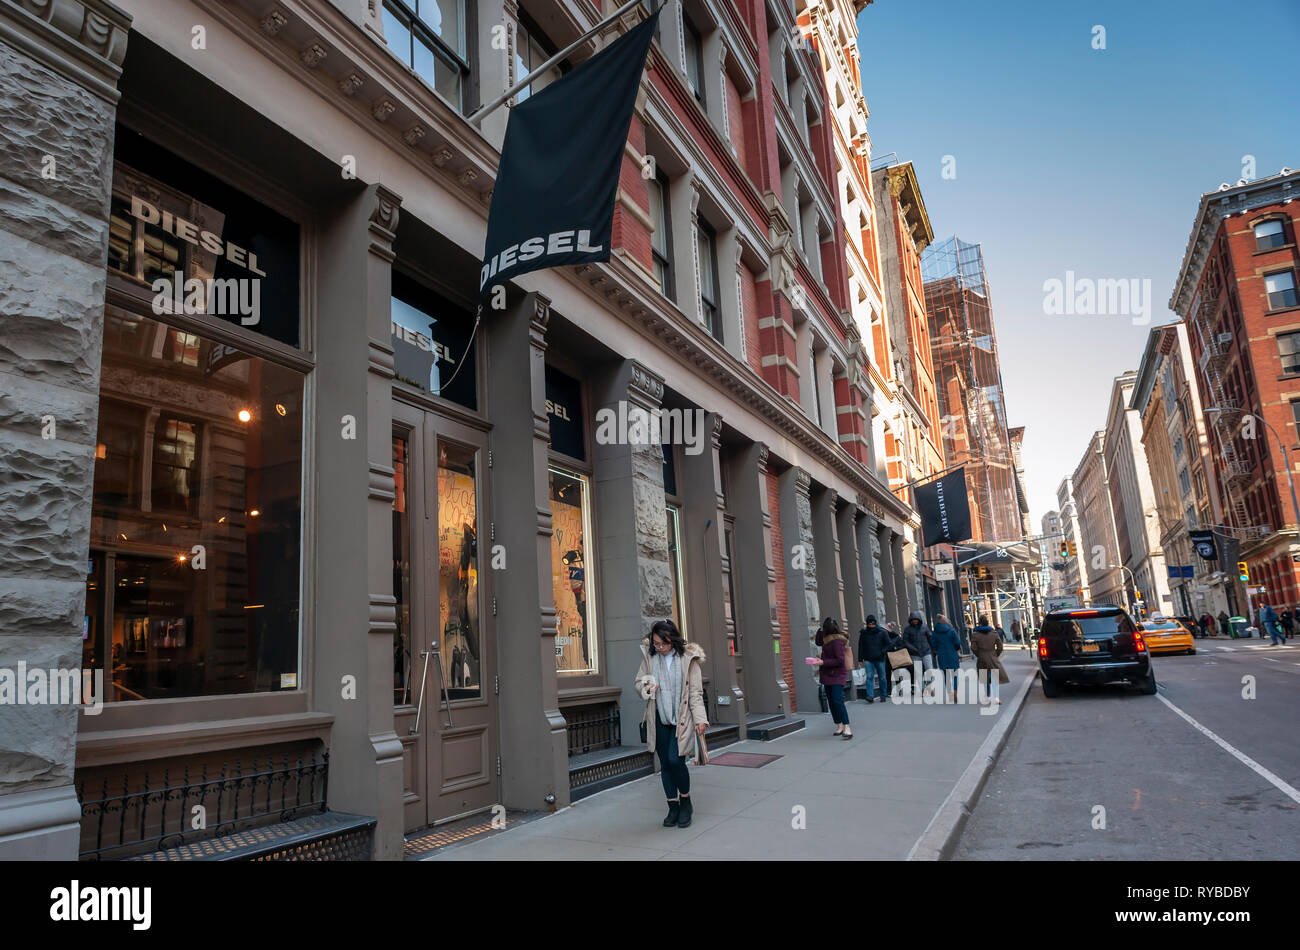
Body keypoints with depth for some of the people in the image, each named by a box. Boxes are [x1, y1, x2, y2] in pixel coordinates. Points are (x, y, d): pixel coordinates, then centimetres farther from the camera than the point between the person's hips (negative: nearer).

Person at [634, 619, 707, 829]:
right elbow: (638, 681, 14)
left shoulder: (688, 658, -6)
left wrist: (700, 719, -12)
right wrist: (646, 687, -9)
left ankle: (685, 803, 12)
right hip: (660, 719, 4)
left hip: (682, 719, -3)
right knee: (665, 764, 7)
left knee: (675, 760, -12)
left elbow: (696, 693, -5)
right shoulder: (649, 656, 2)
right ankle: (673, 807, 22)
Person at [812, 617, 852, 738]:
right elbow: (818, 642, 28)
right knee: (831, 702, 11)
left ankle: (847, 728, -21)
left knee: (838, 701, -18)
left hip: (837, 676, -10)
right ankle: (839, 726, 19)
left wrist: (822, 662, -23)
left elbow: (840, 660, -22)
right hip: (828, 675, 10)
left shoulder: (837, 641, -19)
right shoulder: (827, 639, 9)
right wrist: (820, 630, 14)